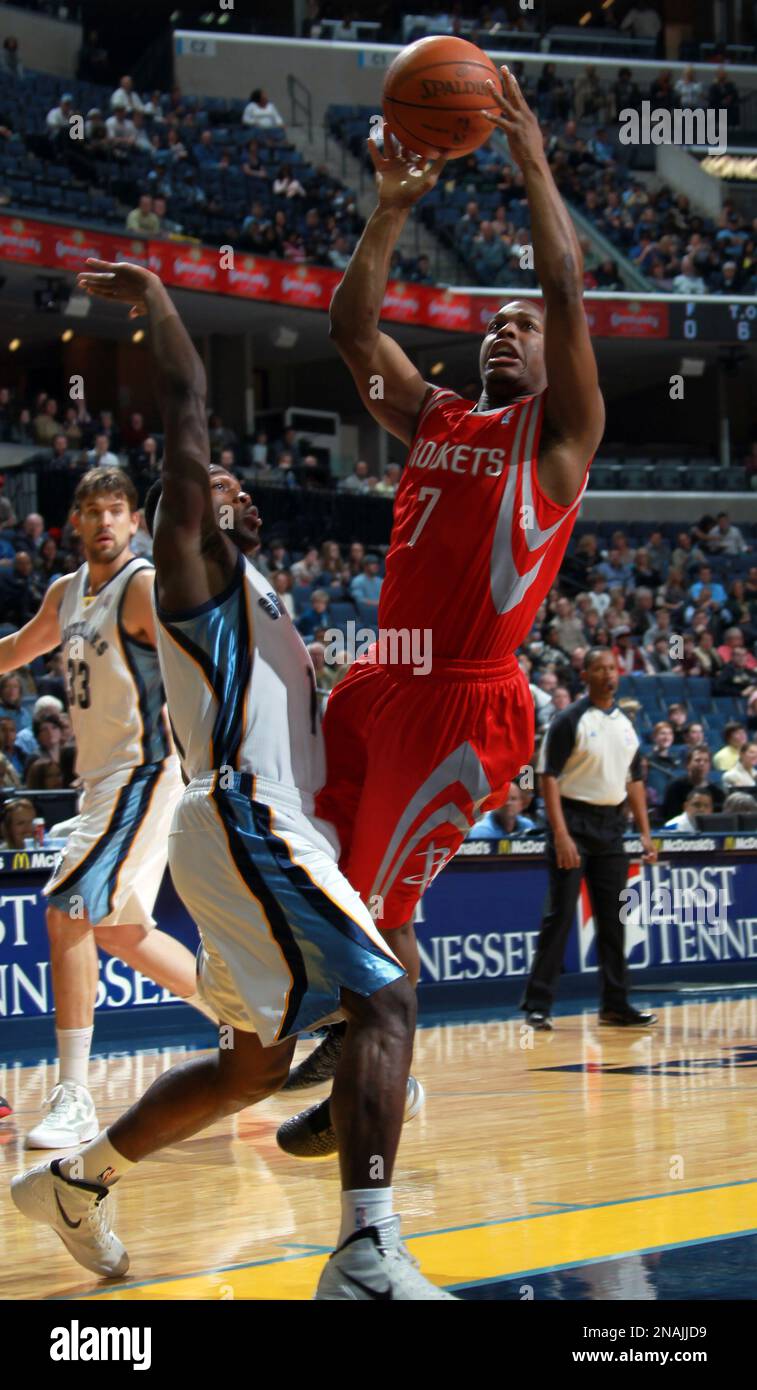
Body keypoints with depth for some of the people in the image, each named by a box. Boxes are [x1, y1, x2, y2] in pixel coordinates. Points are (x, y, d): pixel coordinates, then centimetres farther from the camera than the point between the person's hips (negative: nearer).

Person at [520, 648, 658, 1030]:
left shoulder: (625, 724, 12)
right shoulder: (569, 720, -8)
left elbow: (634, 780, 18)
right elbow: (549, 777, -13)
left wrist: (645, 833, 10)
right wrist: (561, 835, -21)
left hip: (611, 826, 6)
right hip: (574, 820, -6)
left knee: (612, 919, 9)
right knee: (560, 914, -8)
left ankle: (615, 1005, 15)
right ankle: (537, 1005, -5)